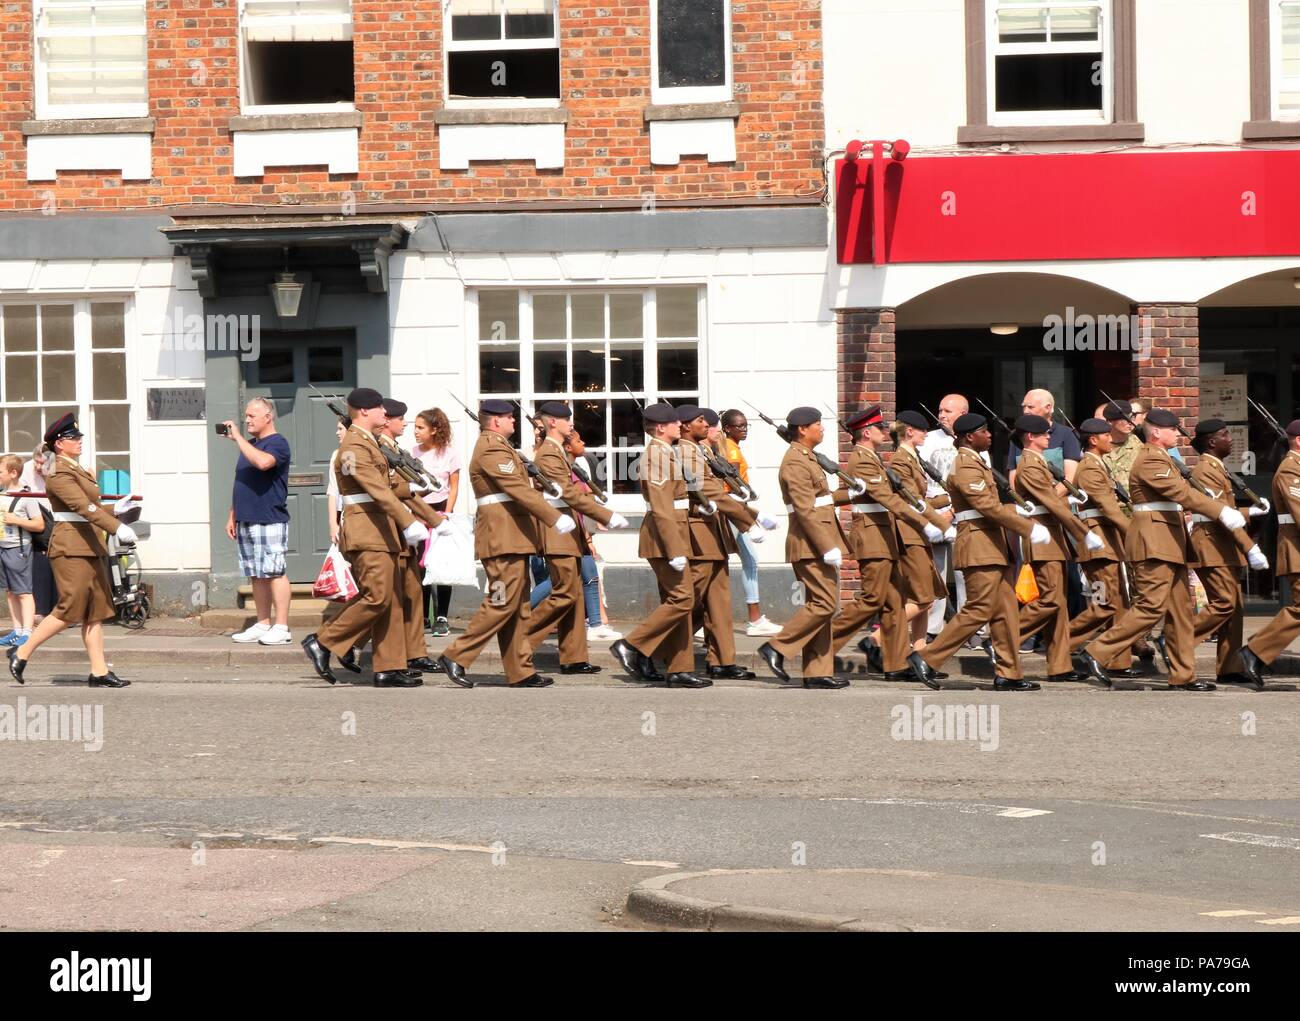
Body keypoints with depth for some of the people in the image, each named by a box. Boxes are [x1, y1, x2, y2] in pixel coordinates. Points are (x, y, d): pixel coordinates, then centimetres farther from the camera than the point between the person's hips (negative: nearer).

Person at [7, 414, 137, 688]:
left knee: (96, 610, 5)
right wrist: (117, 527, -33)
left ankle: (99, 671, 5)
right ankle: (22, 652, 3)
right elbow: (84, 506, -25)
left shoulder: (75, 468, 18)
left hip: (89, 546, 10)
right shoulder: (59, 473, -14)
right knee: (70, 608, -8)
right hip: (71, 547, -10)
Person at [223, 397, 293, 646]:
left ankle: (281, 628, -9)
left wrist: (237, 438, -21)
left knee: (273, 573, -9)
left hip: (270, 520, -8)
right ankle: (263, 625, 12)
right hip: (246, 521, 9)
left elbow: (263, 462, -29)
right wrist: (232, 516, 19)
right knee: (256, 576, 8)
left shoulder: (277, 443, -6)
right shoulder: (249, 445, 20)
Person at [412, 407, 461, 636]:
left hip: (441, 509, -3)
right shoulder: (414, 452, 5)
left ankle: (441, 618, -1)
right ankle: (422, 617, 10)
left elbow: (454, 488, -1)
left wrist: (447, 515, -10)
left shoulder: (449, 452, -3)